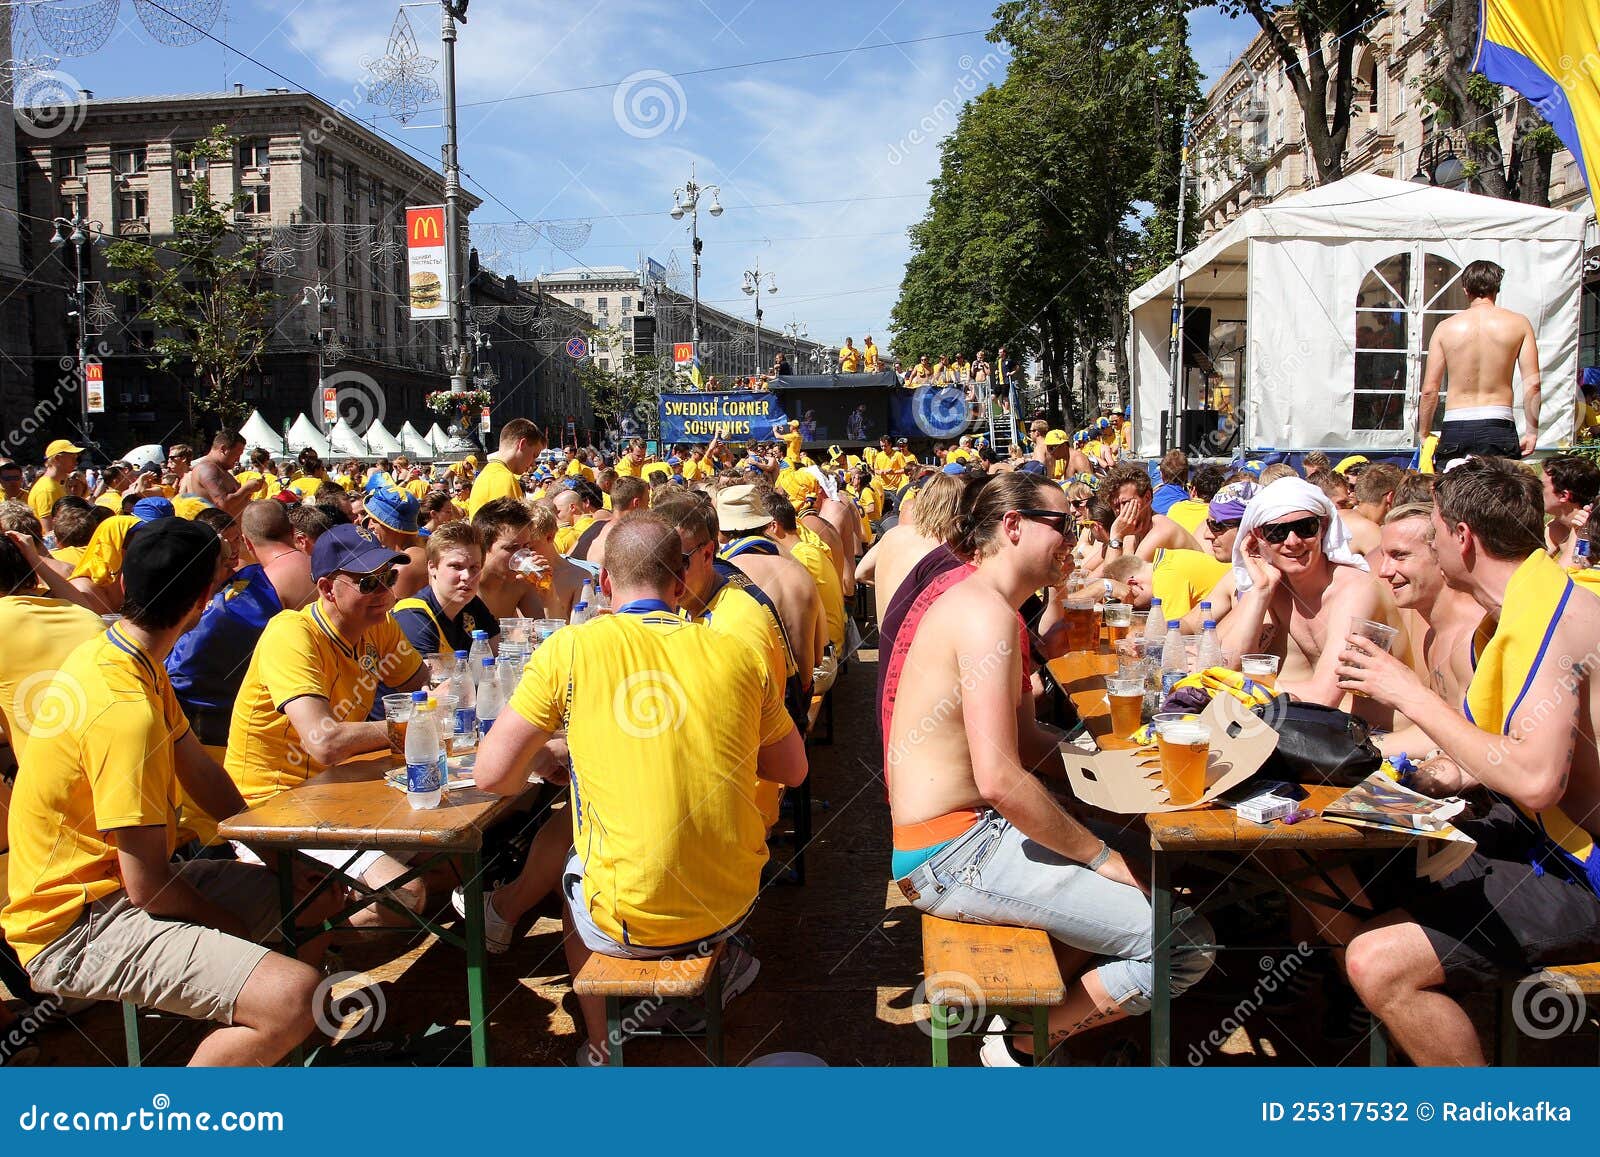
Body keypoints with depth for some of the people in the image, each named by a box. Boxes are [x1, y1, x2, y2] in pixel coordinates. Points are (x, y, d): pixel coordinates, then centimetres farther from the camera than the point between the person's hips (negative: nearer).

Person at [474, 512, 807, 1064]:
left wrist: (534, 774, 14)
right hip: (732, 903, 4)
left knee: (571, 874, 31)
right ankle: (715, 961, 26)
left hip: (629, 919, -3)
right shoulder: (737, 653, -1)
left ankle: (603, 1047, 31)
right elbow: (792, 771, 9)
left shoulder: (570, 649, -9)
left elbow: (493, 775, -8)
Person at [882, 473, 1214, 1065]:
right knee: (1187, 944, -12)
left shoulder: (977, 598, 14)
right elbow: (1000, 779, -28)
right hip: (952, 854, -11)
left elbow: (1026, 738, 15)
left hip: (971, 829, 11)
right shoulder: (986, 611, -19)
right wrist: (1099, 857, -16)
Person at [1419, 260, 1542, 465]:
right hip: (1498, 426, 0)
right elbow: (1533, 383, 1)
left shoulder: (1445, 327, 5)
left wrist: (1423, 435, 13)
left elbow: (1429, 390, 4)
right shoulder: (1519, 323, 5)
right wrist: (1531, 432, 9)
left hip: (1455, 427, 1)